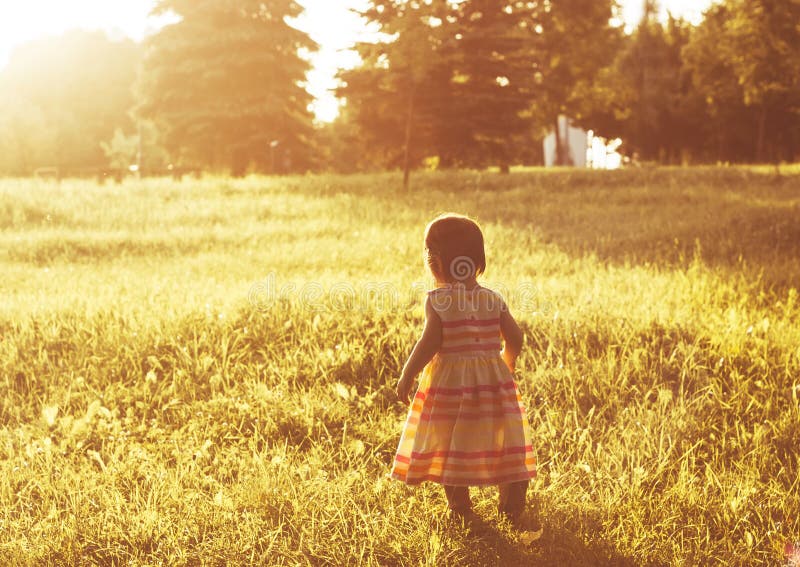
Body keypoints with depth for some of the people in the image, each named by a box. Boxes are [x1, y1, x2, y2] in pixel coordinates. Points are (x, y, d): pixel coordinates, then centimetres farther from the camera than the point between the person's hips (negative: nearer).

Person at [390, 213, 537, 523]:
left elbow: (430, 343, -18)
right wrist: (506, 364, 19)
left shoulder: (438, 300, -13)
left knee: (450, 447, 7)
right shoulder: (492, 299, 1)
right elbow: (514, 338, 0)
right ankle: (512, 505, 13)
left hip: (449, 381, -4)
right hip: (494, 379, 4)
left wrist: (407, 376, -8)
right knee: (503, 443, 13)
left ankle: (461, 509, 10)